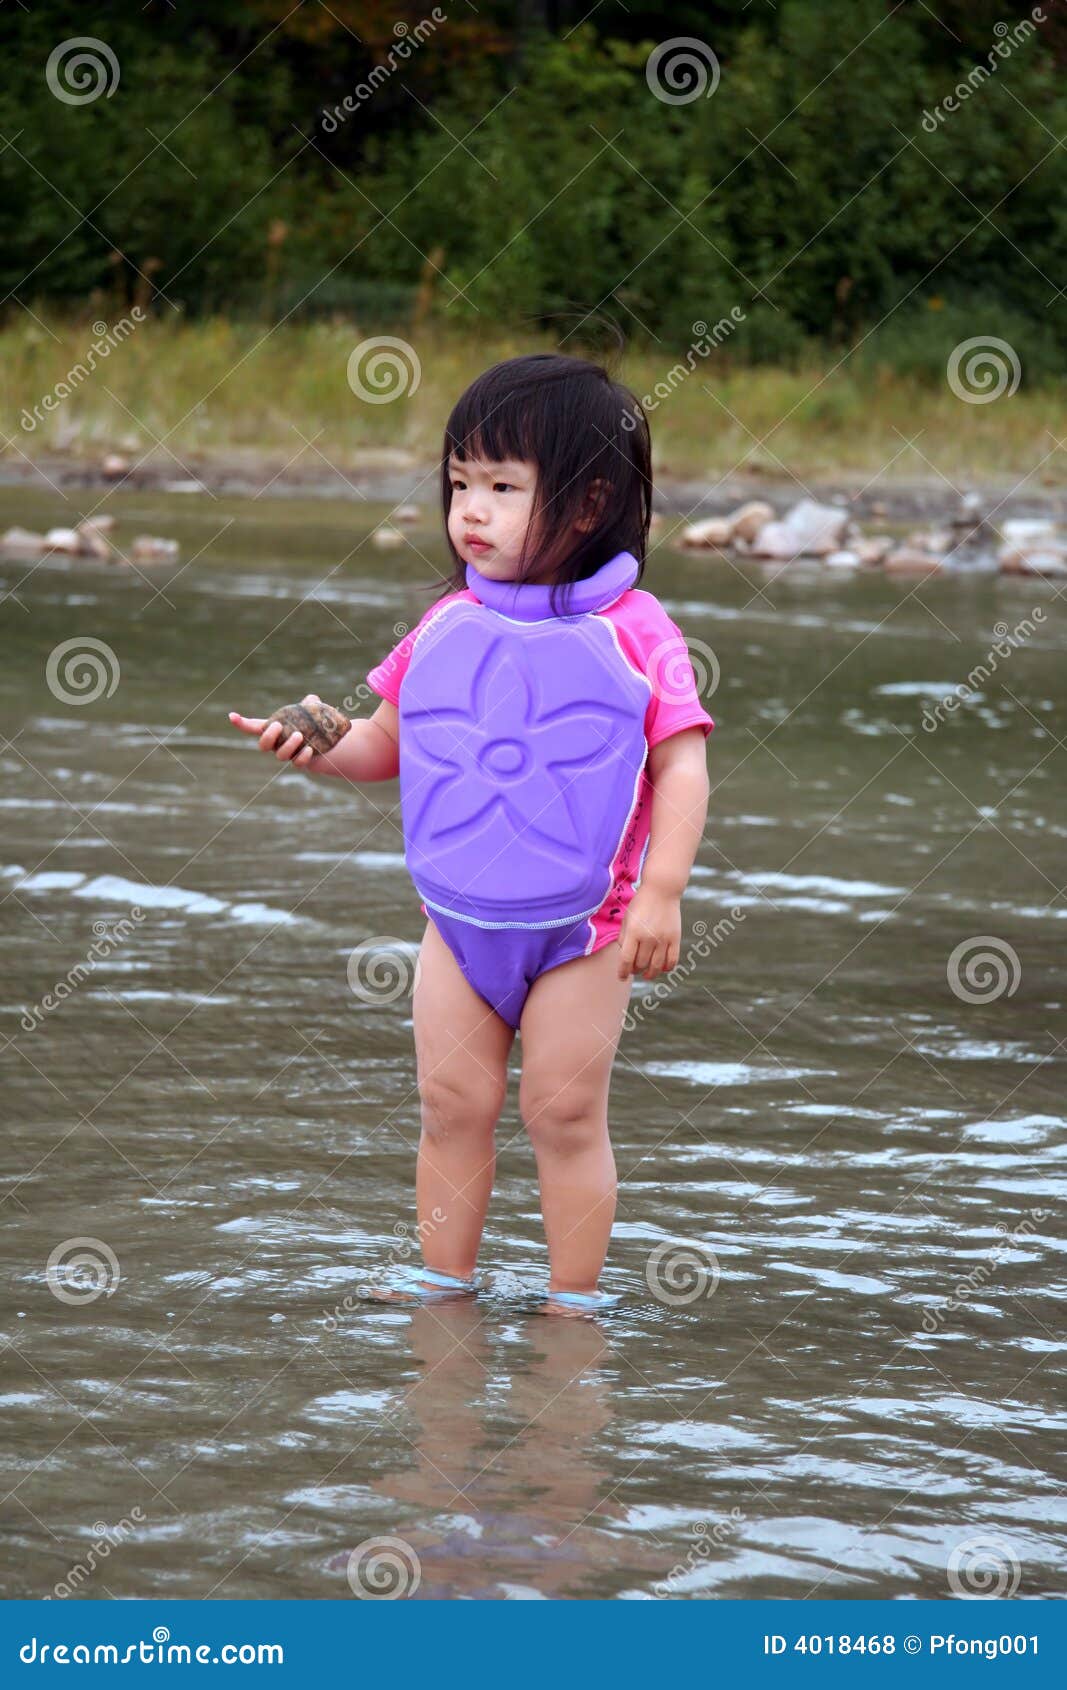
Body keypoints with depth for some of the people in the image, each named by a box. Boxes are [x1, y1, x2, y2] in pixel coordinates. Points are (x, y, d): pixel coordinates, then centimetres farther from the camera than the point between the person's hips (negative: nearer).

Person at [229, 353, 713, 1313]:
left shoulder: (630, 633, -10)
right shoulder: (447, 629, 4)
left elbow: (682, 767, -11)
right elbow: (386, 745, 14)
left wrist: (660, 892, -20)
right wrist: (321, 748, -6)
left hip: (583, 927, -4)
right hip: (459, 914, 4)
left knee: (565, 1113, 0)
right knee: (452, 1103, 5)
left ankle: (576, 1298, 12)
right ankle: (445, 1283, 17)